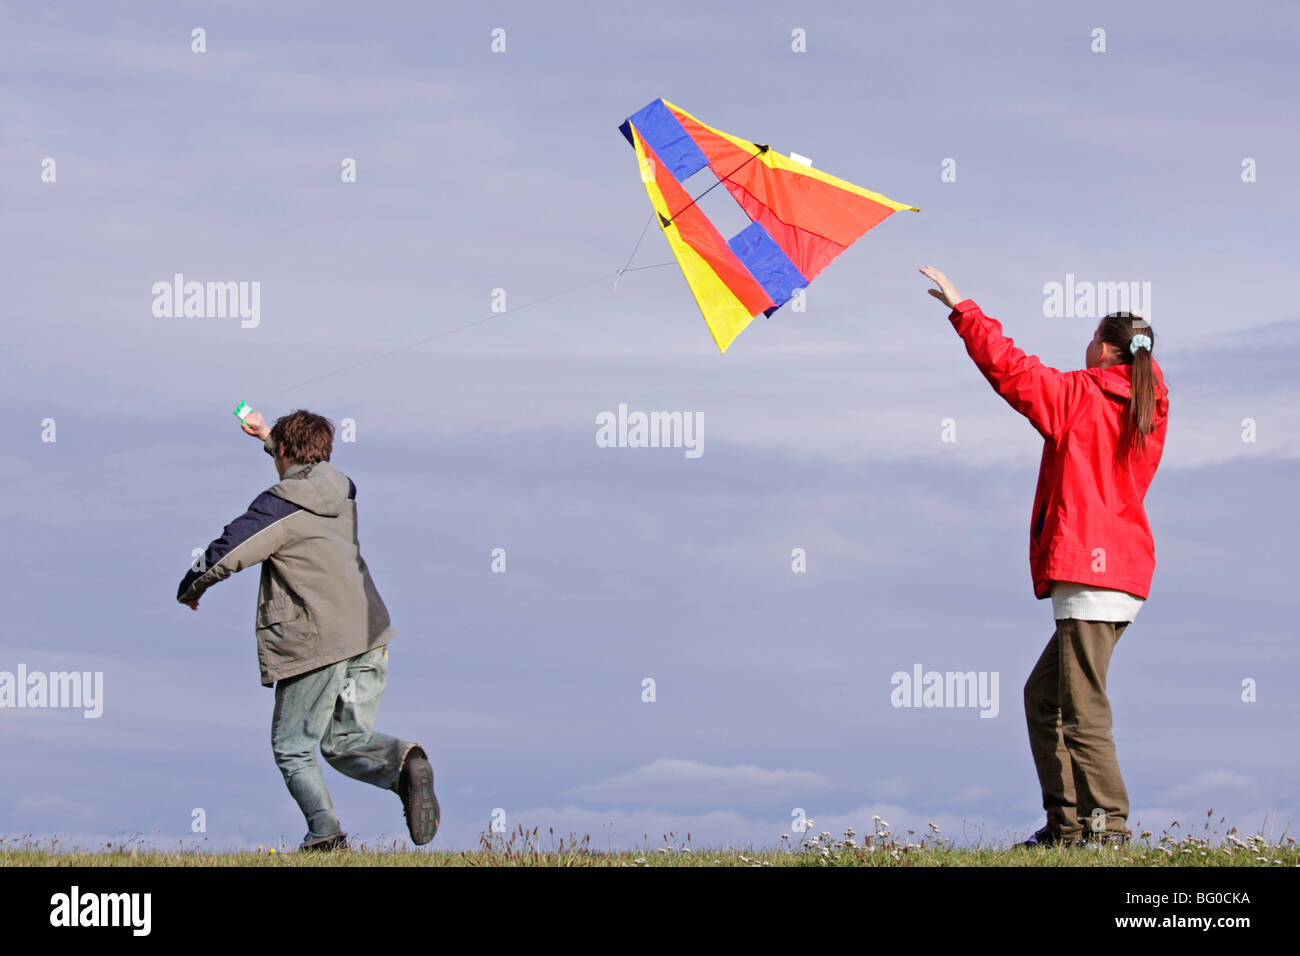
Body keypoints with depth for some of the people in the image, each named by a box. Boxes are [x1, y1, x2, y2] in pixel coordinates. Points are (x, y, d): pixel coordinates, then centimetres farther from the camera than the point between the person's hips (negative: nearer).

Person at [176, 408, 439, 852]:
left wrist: (190, 589, 8)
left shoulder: (279, 506, -10)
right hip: (368, 636, 7)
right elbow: (311, 471, 38)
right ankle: (403, 762, -18)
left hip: (315, 643, -7)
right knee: (346, 741, 13)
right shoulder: (342, 490, 12)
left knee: (293, 747, 7)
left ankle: (324, 830, -12)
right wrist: (268, 436, 48)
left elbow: (226, 555, -12)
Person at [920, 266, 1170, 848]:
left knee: (1081, 708, -9)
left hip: (1088, 571, -9)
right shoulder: (1147, 411, 14)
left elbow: (1009, 368, -6)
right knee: (1044, 695, 14)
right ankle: (1066, 822, 11)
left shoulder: (1080, 396, -6)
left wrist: (961, 309, 2)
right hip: (1124, 567, 9)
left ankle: (1107, 824, -13)